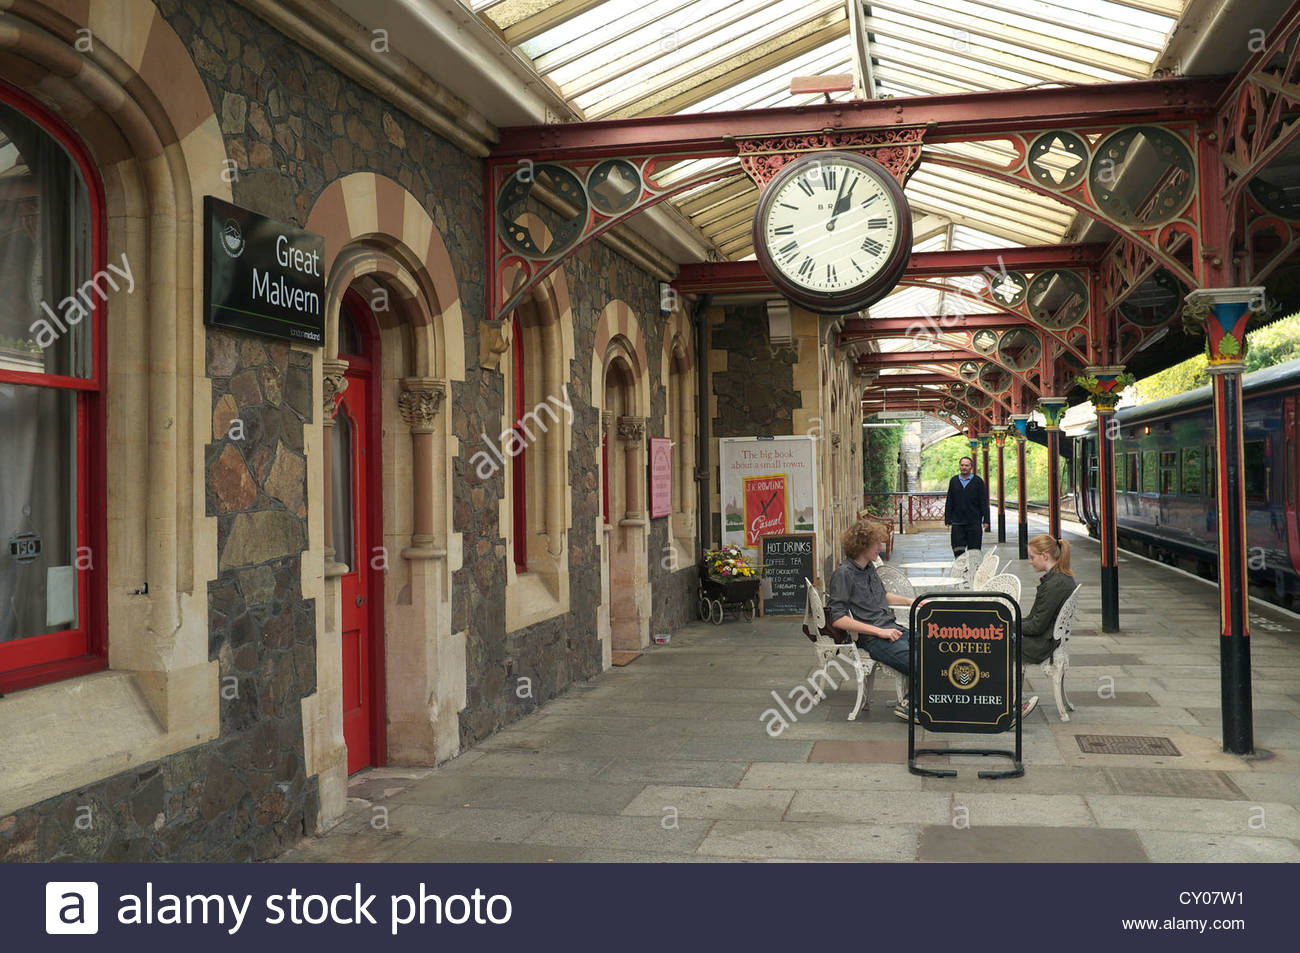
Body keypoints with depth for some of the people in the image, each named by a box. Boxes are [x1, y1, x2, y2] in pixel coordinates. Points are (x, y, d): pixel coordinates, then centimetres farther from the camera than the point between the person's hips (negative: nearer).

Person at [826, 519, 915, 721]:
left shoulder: (869, 567, 17)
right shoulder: (843, 574, -10)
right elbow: (837, 619, -17)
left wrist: (912, 602, 23)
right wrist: (879, 631, -18)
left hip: (893, 629, 9)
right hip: (873, 640, -9)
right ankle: (909, 704, -2)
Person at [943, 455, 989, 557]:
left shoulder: (978, 481, 2)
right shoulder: (954, 481, 9)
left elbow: (984, 502, 2)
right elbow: (949, 502, 11)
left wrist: (986, 520, -4)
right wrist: (948, 520, 4)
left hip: (974, 523, -2)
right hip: (957, 523, 2)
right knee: (958, 551, -3)